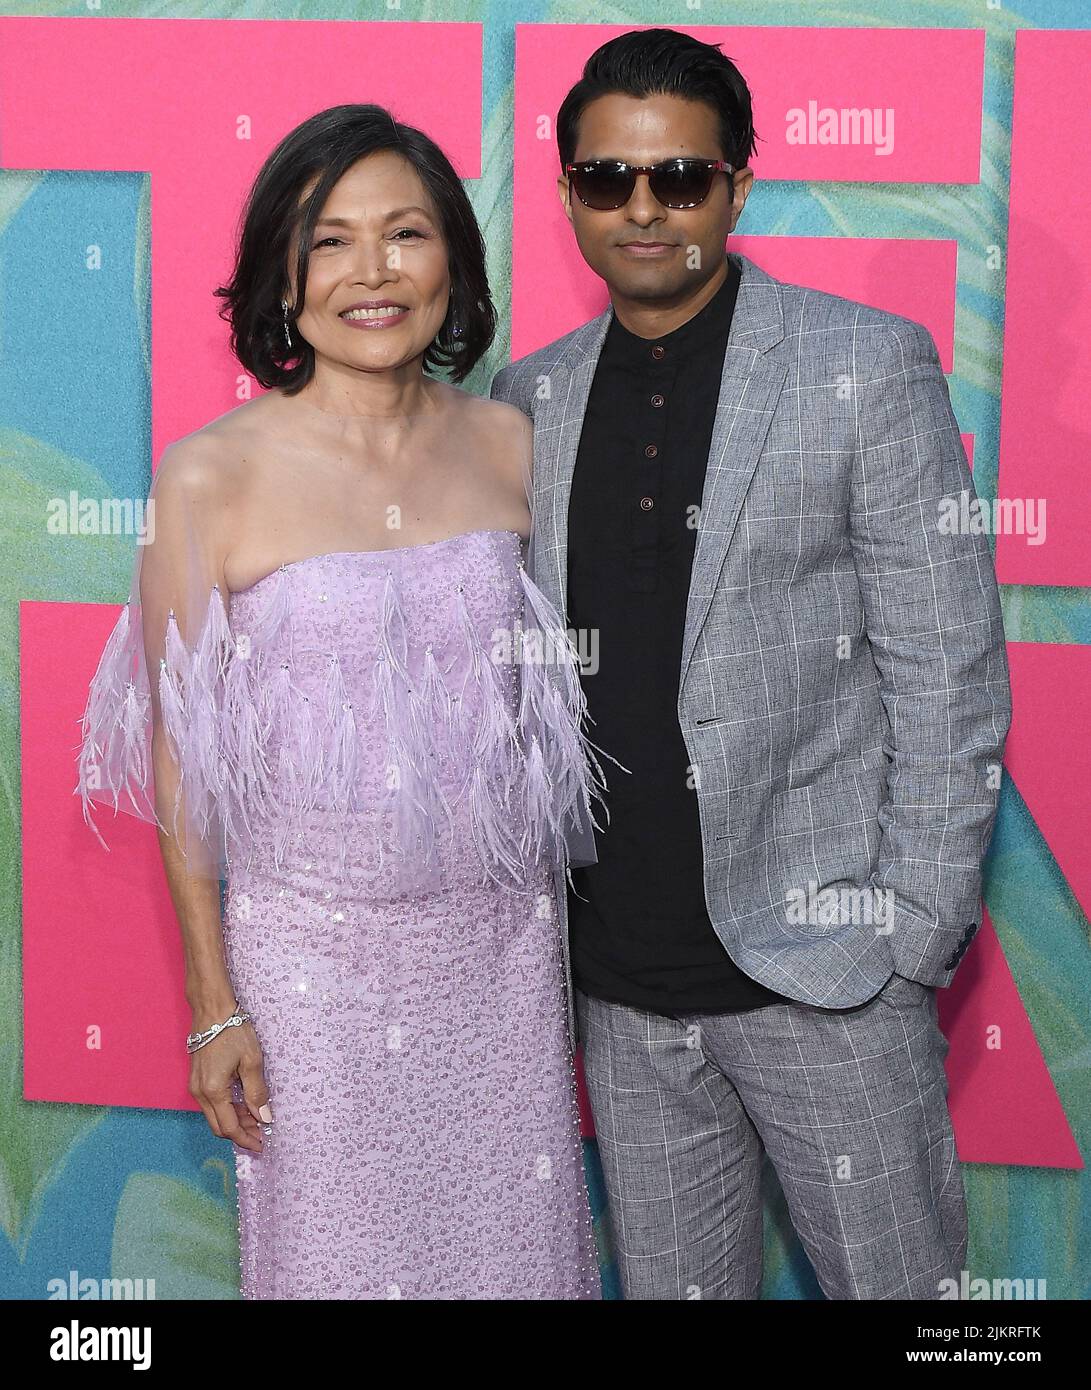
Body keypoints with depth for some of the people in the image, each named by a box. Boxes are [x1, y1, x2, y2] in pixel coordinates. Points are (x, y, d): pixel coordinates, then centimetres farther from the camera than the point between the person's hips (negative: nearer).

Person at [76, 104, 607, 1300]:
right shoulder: (211, 476, -11)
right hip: (316, 956, -3)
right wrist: (214, 1004, -4)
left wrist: (564, 919, 10)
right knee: (341, 1253, 12)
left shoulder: (508, 447, 0)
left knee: (515, 1243, 15)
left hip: (502, 943, 3)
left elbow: (550, 694, 9)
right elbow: (183, 756, -6)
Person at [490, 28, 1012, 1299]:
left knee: (899, 1280, 6)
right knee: (671, 1284, 16)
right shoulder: (529, 400, 8)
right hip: (620, 979, 4)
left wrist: (917, 927, -11)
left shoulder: (868, 367, -5)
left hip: (817, 957, -4)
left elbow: (947, 672, -7)